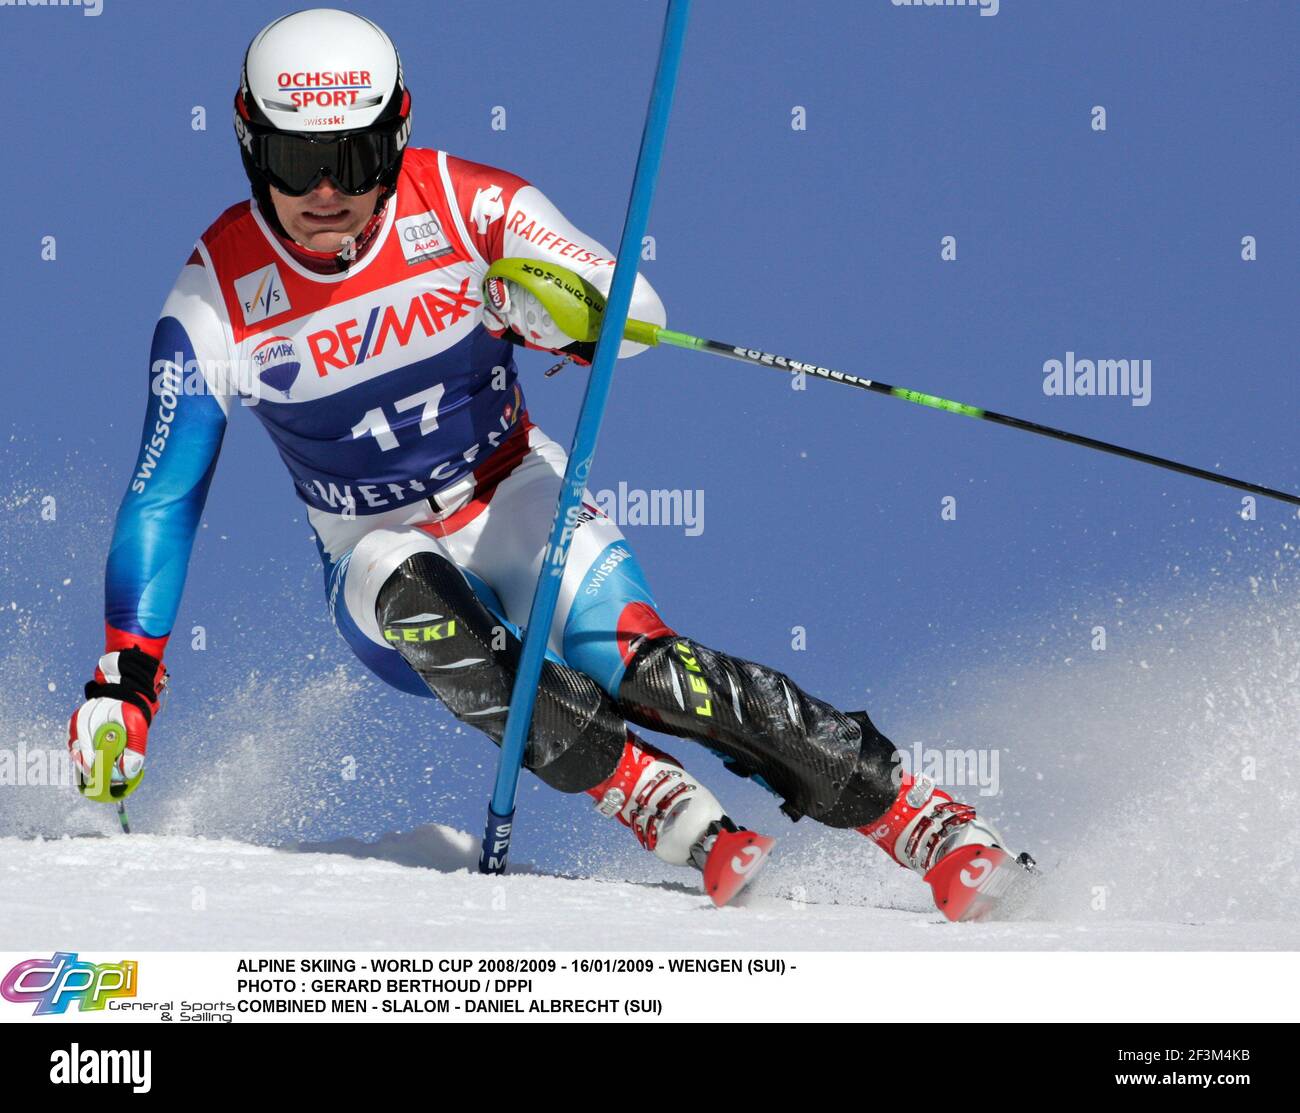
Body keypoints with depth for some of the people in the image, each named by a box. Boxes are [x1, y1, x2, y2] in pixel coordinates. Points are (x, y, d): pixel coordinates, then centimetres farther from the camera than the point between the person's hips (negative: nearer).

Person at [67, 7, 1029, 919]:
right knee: (408, 587, -35)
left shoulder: (464, 205, -15)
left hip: (516, 507, -1)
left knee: (634, 663, -29)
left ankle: (927, 823, -25)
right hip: (380, 566, 1)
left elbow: (639, 312, -15)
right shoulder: (216, 300, -13)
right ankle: (674, 820, -32)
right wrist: (122, 683, -15)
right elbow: (162, 499, -8)